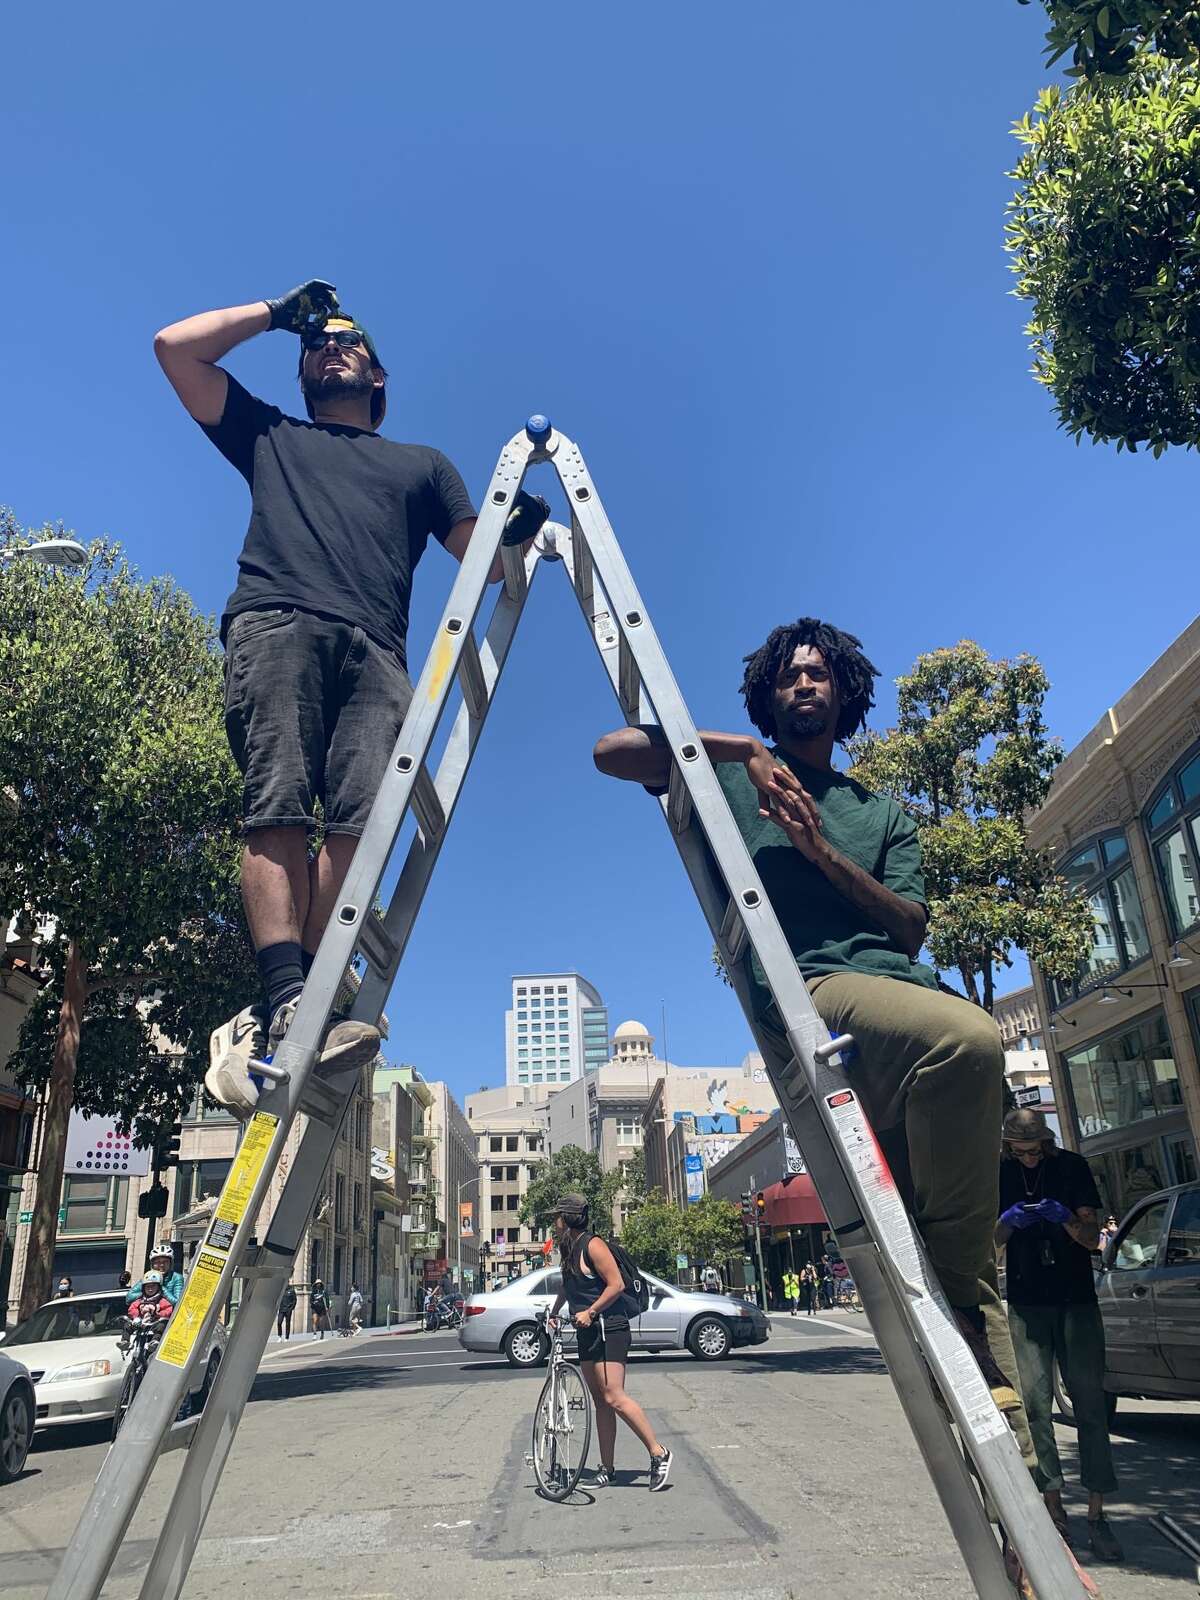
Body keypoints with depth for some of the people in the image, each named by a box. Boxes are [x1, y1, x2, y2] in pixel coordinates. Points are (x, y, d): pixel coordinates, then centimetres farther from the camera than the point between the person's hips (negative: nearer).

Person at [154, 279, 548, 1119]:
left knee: (360, 817, -23)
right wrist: (279, 311, 35)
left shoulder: (423, 463, 35)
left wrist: (517, 530, 1)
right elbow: (175, 346, 29)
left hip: (374, 649, 1)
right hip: (276, 622, 0)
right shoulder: (270, 435, 35)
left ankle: (275, 1019, -28)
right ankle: (288, 1003, -33)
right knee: (280, 802, -23)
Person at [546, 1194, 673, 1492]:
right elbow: (567, 1286, 32)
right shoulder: (568, 1248, 14)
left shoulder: (592, 1245, -14)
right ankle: (606, 1470, 15)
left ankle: (659, 1454, -6)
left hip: (608, 1328, -9)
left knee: (614, 1397, -14)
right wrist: (554, 1311, 20)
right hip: (588, 1332, 9)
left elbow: (616, 1284, -19)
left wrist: (589, 1312, -18)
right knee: (600, 1402, 10)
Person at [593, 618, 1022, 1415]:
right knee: (969, 1037, -33)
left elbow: (911, 930, 13)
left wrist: (822, 851, -2)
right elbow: (614, 751, 4)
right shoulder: (732, 780, 19)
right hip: (804, 993, -5)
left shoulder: (885, 812, 27)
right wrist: (741, 748, -1)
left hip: (903, 988, 6)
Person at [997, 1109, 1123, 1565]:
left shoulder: (1071, 1167, 0)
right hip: (1027, 1304, 1)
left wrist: (1066, 1218, -22)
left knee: (1090, 1403, -2)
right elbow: (992, 1241, 5)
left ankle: (1096, 1515, 3)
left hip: (1077, 1300, 0)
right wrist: (1008, 1221, -17)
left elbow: (1092, 1239, -1)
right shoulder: (1000, 1175, 3)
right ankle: (1054, 1511, 6)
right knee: (1035, 1402, -3)